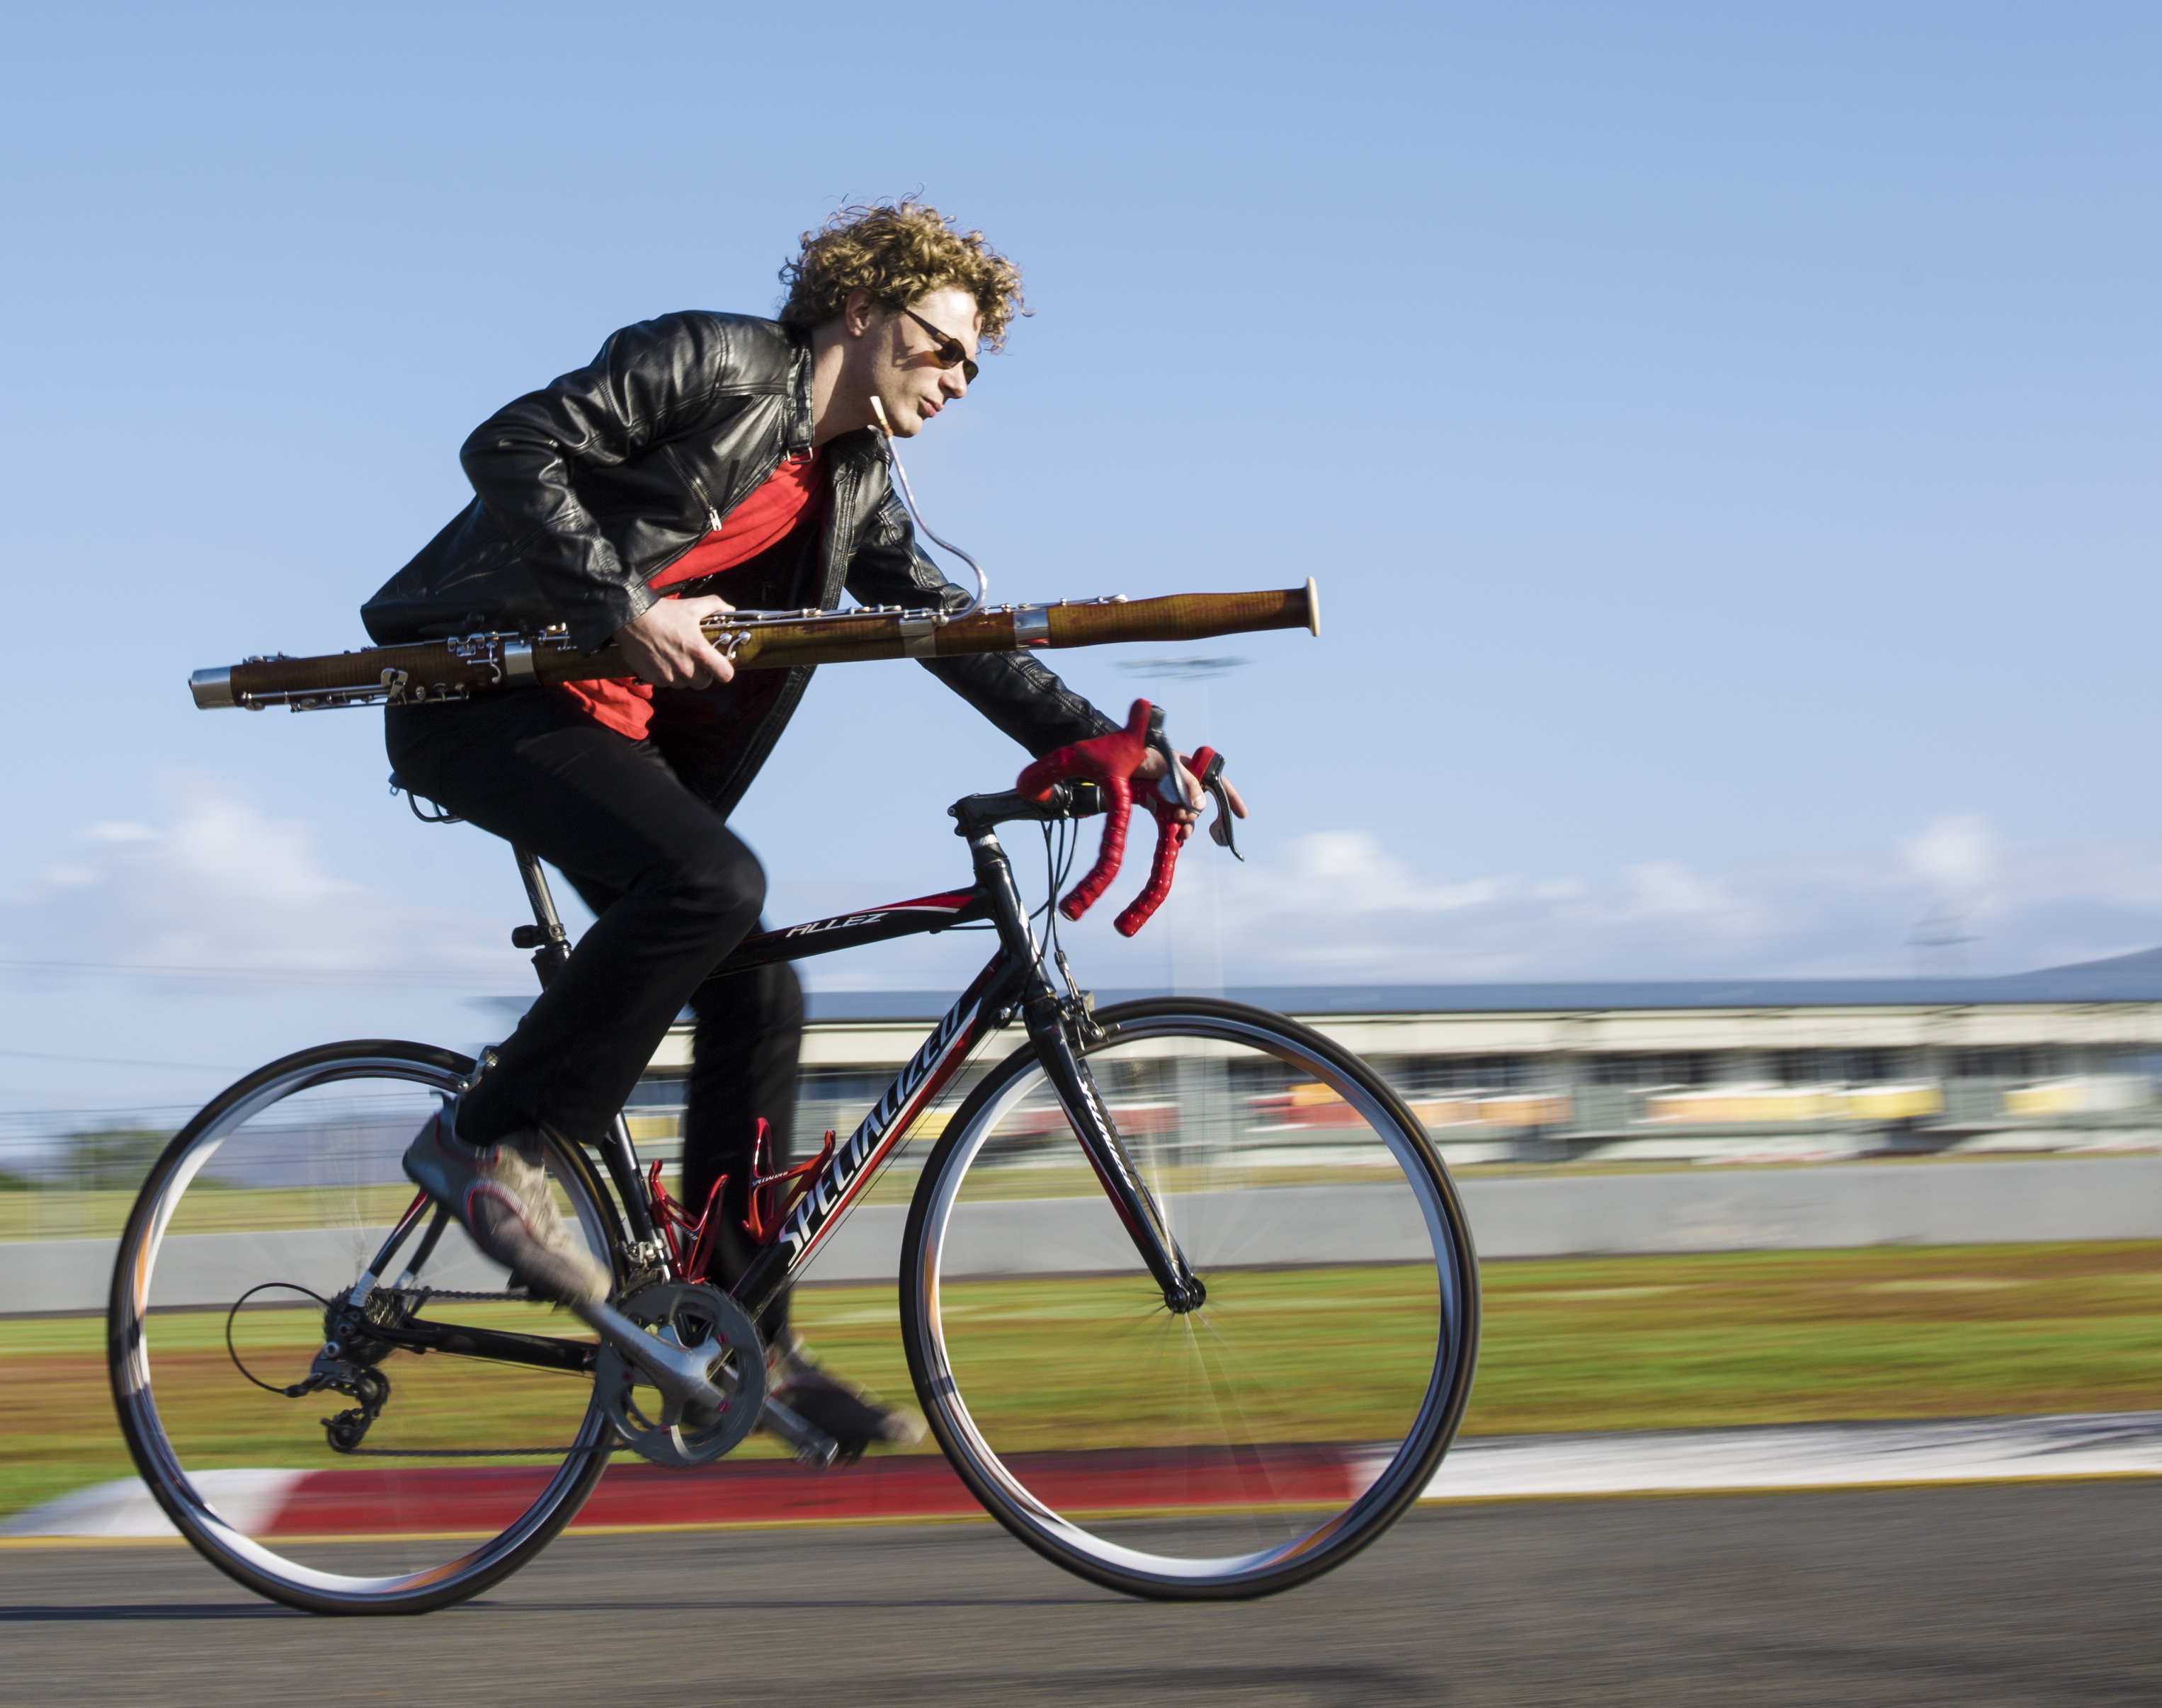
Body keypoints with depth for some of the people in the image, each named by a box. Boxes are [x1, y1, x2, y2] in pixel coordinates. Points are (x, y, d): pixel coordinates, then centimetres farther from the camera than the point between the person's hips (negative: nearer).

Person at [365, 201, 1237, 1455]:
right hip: (483, 690, -9)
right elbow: (511, 448, -18)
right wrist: (626, 605, -27)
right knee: (712, 883, -30)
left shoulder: (854, 489, 14)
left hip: (608, 723, 9)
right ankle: (489, 1145, -18)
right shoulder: (709, 364, -10)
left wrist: (1102, 742, 2)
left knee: (756, 997, 1)